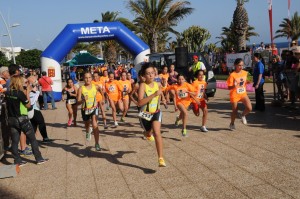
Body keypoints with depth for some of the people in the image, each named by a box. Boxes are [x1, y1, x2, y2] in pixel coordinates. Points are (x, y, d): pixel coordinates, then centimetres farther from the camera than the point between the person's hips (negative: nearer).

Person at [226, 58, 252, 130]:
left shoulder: (245, 73, 1)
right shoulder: (232, 75, -14)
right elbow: (229, 87, -13)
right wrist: (234, 86, -34)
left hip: (243, 94, 4)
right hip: (235, 95, -4)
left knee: (249, 108, -16)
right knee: (235, 111, 6)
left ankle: (243, 115, 16)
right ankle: (232, 124, 32)